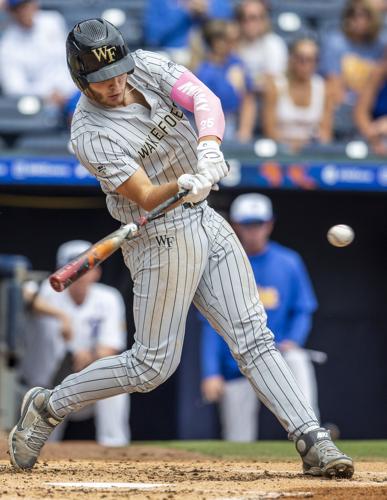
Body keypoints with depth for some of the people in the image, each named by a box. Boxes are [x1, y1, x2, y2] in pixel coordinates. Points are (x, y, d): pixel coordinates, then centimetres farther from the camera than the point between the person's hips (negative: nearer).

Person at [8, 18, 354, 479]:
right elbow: (147, 197, -25)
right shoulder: (91, 135, -19)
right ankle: (47, 408, 16)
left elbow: (205, 99, -17)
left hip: (205, 219, 6)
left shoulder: (147, 66, -2)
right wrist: (183, 187, -46)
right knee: (152, 364, 0)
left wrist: (208, 148, -36)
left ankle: (313, 442, -2)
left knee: (253, 337, 1)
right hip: (162, 239, -6)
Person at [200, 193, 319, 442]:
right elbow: (212, 324, -2)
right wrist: (211, 373, -10)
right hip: (236, 365, 0)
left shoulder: (289, 262, 2)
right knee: (238, 444, 0)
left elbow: (302, 311, 5)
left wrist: (292, 341, -16)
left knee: (297, 361, -34)